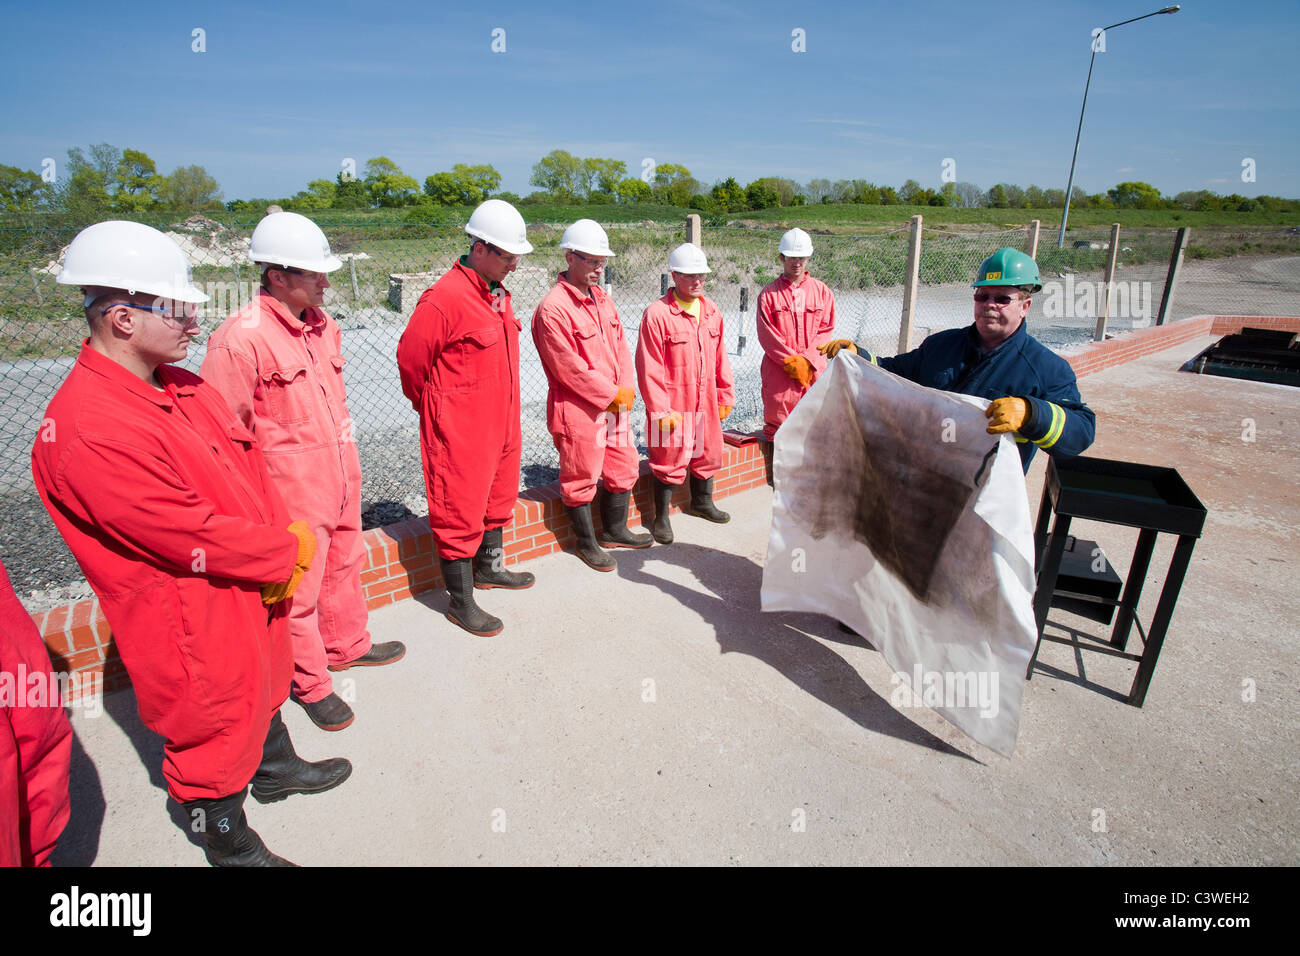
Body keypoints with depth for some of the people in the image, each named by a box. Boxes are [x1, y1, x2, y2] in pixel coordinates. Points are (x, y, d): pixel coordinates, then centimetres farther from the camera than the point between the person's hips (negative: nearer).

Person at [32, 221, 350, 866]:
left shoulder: (180, 388, 1)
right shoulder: (87, 430, -28)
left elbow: (249, 467, 5)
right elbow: (194, 536, -28)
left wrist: (284, 542, -7)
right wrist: (286, 553, -15)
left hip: (252, 590, 8)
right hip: (193, 619, -8)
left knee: (260, 687, 29)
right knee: (214, 726, 14)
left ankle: (275, 769, 56)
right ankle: (231, 846, 39)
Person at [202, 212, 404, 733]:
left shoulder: (320, 323, 6)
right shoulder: (240, 339, -20)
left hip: (340, 481, 8)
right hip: (292, 496, -8)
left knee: (344, 566, 24)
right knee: (298, 591, 8)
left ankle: (347, 645, 47)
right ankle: (311, 684, 28)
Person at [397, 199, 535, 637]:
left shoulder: (497, 293, 9)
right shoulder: (444, 299, -20)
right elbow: (410, 359, -14)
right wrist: (436, 408, 1)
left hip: (500, 421, 9)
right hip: (460, 431, -9)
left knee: (498, 496, 22)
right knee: (460, 511, 2)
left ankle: (489, 567, 43)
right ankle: (460, 601, 16)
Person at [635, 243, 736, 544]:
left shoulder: (711, 312, 7)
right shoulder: (657, 314, -14)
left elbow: (719, 358, 14)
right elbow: (649, 368, -15)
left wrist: (726, 396, 14)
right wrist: (661, 409, -16)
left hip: (706, 402, 7)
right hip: (673, 406, -6)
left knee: (707, 452, 19)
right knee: (669, 458, 3)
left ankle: (701, 502, 43)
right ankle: (661, 517, 21)